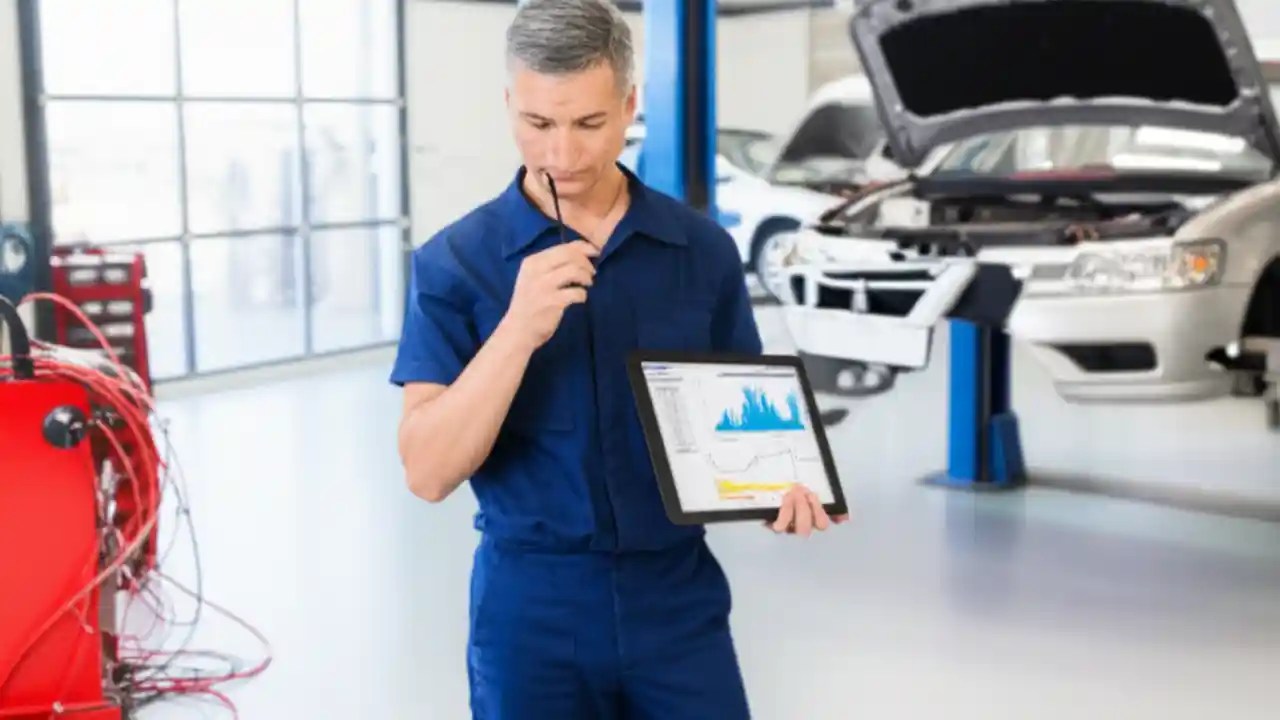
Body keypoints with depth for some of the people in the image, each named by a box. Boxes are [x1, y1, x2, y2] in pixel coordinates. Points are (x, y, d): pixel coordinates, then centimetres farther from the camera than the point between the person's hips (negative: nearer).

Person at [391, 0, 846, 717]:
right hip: (531, 604, -1)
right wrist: (519, 330, -25)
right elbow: (429, 471, -13)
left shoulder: (703, 249, -1)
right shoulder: (455, 261, -7)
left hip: (679, 595, 2)